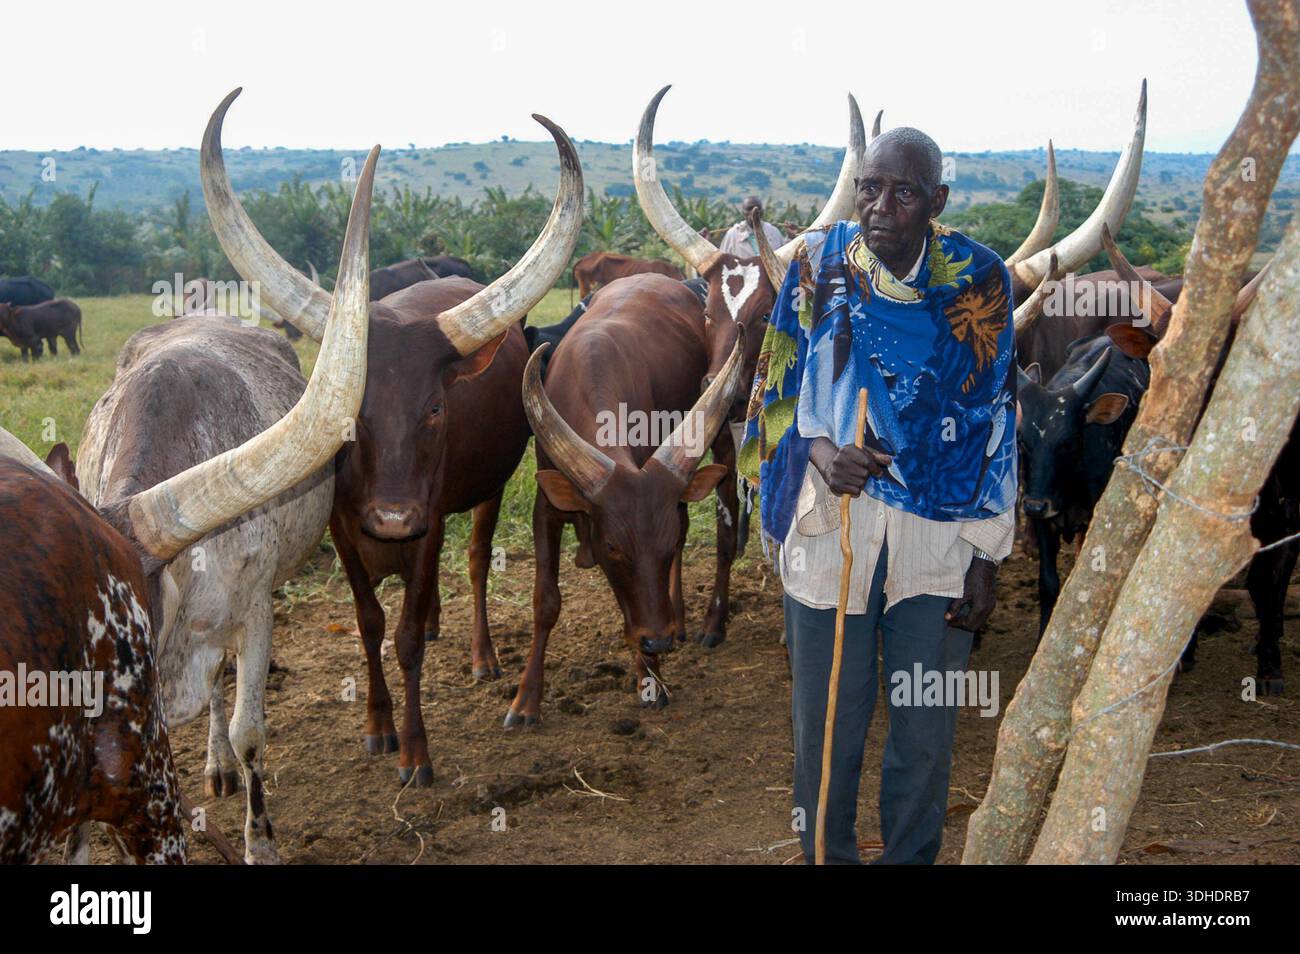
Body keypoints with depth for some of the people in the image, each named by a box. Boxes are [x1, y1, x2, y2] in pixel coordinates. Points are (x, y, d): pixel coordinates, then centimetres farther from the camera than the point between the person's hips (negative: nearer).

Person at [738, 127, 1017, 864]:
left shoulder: (981, 280, -3)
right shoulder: (819, 266, -3)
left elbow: (996, 428, 1)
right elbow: (777, 393, 6)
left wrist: (986, 557, -1)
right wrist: (818, 449, -16)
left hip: (940, 535, 0)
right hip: (829, 530, 0)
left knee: (927, 733, 9)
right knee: (827, 726, 9)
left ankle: (912, 856, 31)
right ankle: (827, 854, 31)